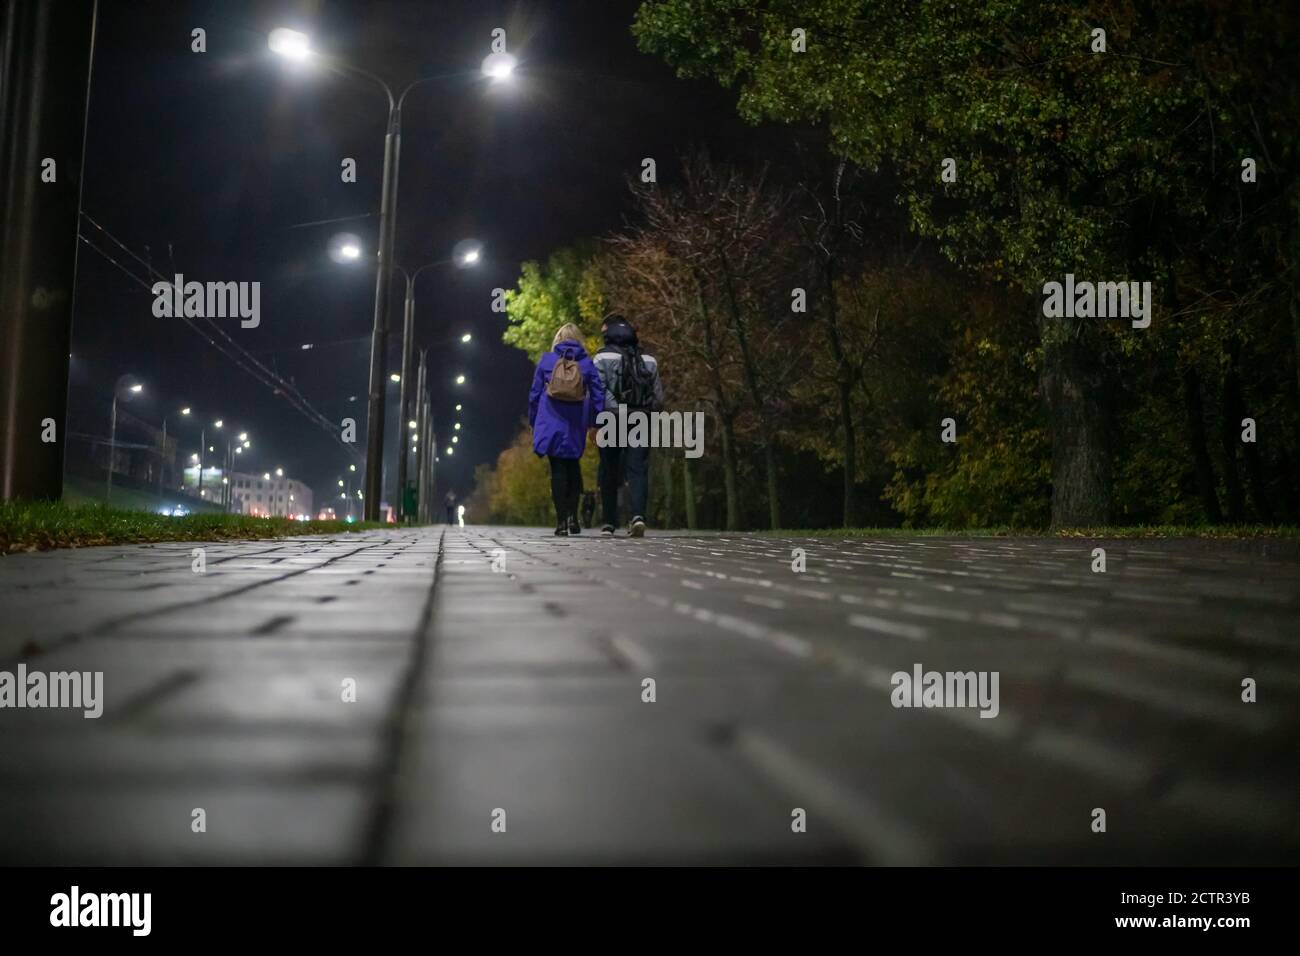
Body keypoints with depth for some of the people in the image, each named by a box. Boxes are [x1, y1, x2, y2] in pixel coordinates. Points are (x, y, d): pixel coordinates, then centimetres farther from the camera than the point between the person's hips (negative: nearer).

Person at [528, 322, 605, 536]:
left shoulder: (547, 360, 3)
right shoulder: (587, 363, 3)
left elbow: (534, 394, 5)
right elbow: (598, 394, -1)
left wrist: (533, 422, 12)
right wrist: (596, 422, 2)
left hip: (551, 424, -1)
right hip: (575, 427, 1)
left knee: (558, 470, 4)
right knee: (573, 468, 16)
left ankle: (561, 521, 0)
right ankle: (572, 514, 1)